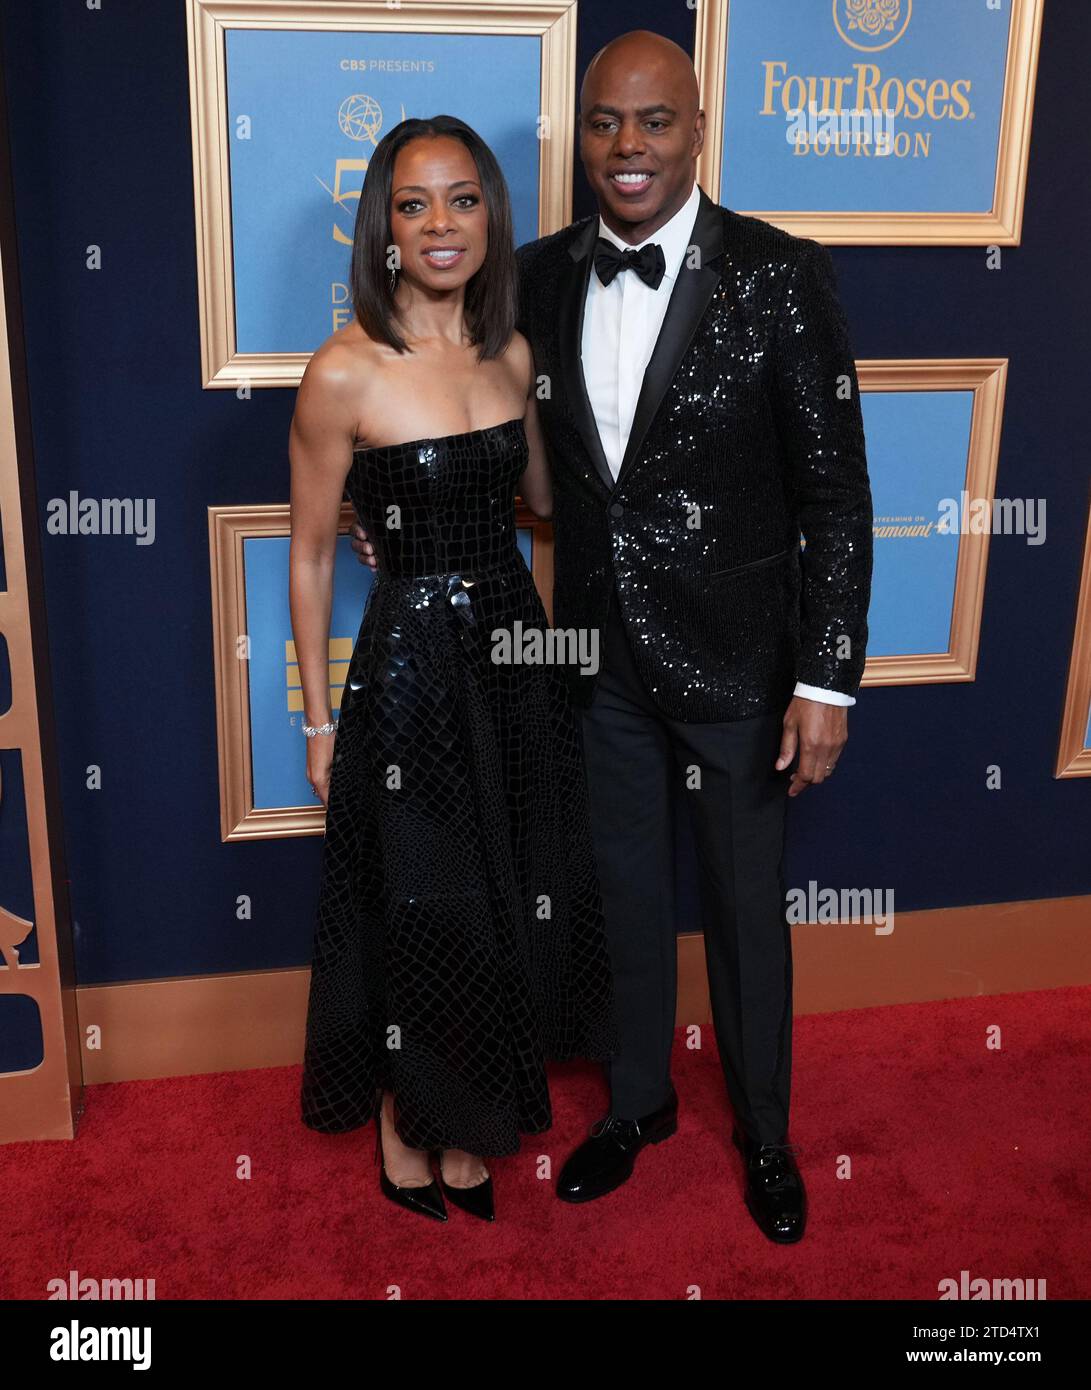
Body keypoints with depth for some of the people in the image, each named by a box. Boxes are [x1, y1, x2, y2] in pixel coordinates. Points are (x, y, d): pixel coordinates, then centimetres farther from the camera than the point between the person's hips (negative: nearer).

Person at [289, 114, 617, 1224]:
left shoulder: (512, 355, 2)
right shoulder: (344, 373, -15)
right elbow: (309, 556, -7)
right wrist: (320, 719, -4)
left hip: (514, 646, 6)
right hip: (412, 662, -6)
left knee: (513, 899, 17)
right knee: (420, 909, 9)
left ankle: (472, 1119, 41)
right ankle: (405, 1125, 36)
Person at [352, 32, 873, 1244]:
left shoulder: (780, 276, -13)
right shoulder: (539, 279, 0)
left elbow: (836, 493, -12)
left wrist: (827, 678, -14)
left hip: (736, 661, -3)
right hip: (604, 655, 4)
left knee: (746, 910, 13)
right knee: (628, 894, 19)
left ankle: (764, 1132, 37)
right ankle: (640, 1100, 43)